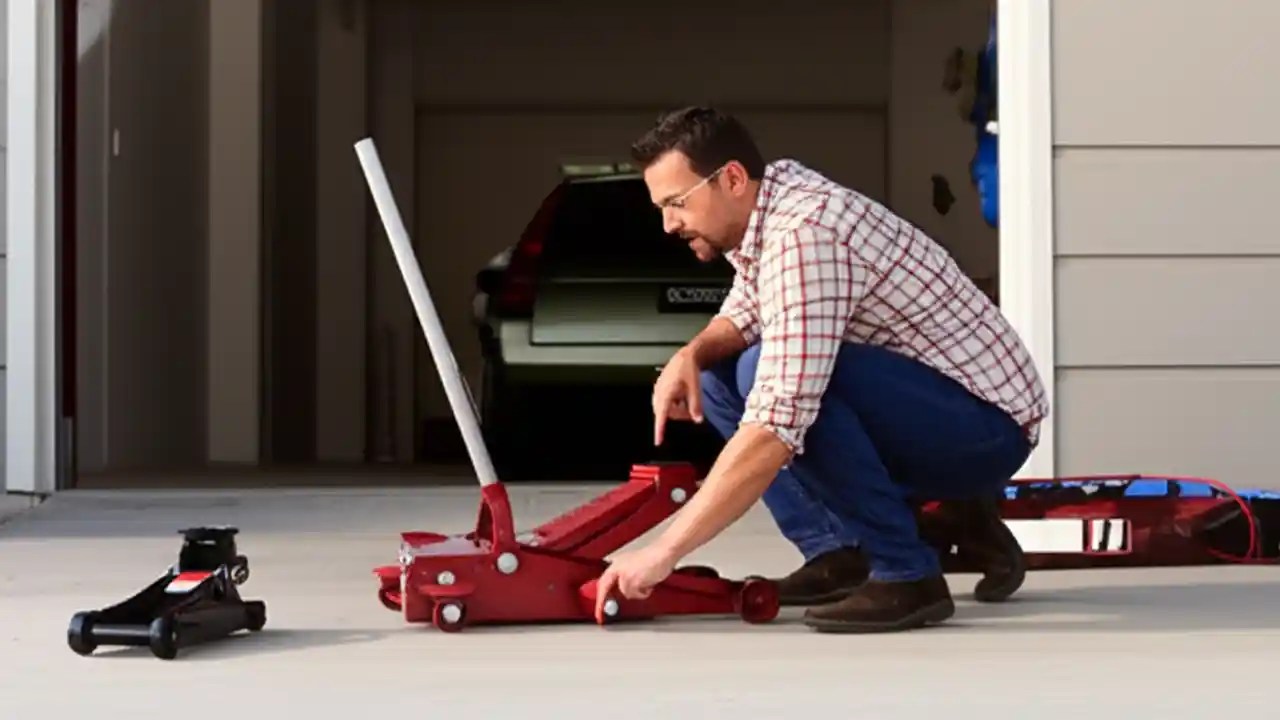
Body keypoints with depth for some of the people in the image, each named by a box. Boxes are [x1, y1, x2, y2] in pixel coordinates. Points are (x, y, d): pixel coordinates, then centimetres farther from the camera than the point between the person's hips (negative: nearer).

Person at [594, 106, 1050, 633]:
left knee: (764, 372, -29)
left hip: (988, 426, -10)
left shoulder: (803, 236, -26)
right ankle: (838, 551, 3)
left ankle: (906, 573, -19)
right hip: (922, 412, 10)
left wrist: (664, 552, -31)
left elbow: (776, 428, -33)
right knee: (715, 377, 9)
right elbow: (742, 316, 18)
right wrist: (690, 354, -7)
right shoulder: (778, 189, 2)